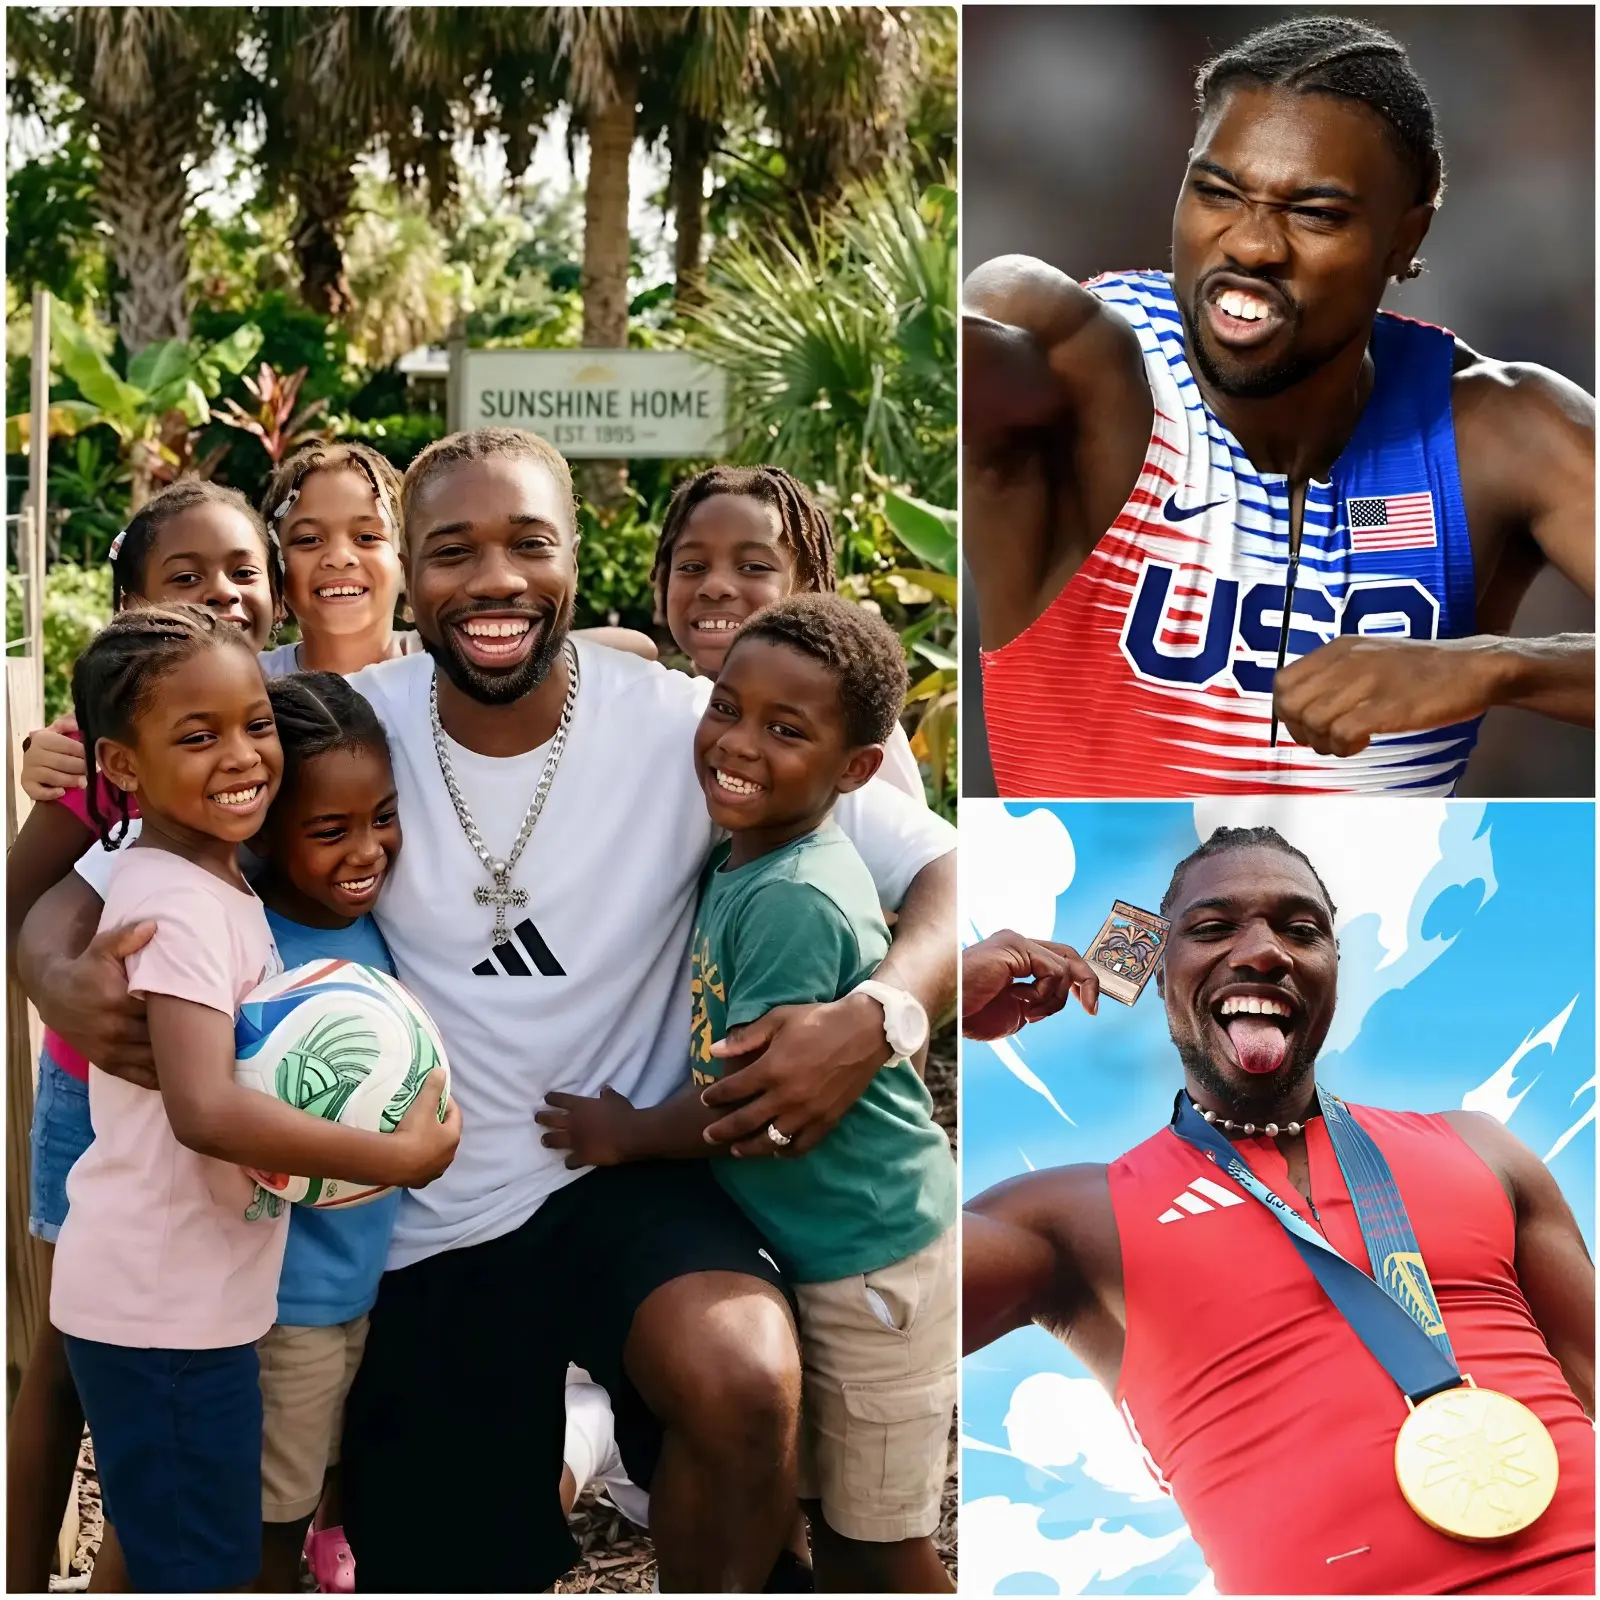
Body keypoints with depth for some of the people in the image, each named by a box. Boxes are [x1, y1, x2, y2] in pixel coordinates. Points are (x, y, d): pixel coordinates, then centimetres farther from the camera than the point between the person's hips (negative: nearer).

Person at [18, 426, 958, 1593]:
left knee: (744, 1385, -32)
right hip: (428, 1225, 2)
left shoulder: (682, 728, -13)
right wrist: (66, 982, -28)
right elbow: (86, 893, -3)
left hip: (629, 1176, -2)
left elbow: (944, 867, -11)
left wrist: (875, 1015, -32)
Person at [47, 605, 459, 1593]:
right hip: (167, 1303, -10)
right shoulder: (181, 906, -22)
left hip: (171, 1290, 10)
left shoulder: (217, 881, 8)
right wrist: (401, 1160, -26)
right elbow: (206, 1112, -33)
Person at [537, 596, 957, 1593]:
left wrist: (628, 1133, -9)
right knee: (832, 1519, 21)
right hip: (814, 1245, 9)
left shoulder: (792, 902, -26)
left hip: (872, 1260, -9)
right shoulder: (753, 857, 2)